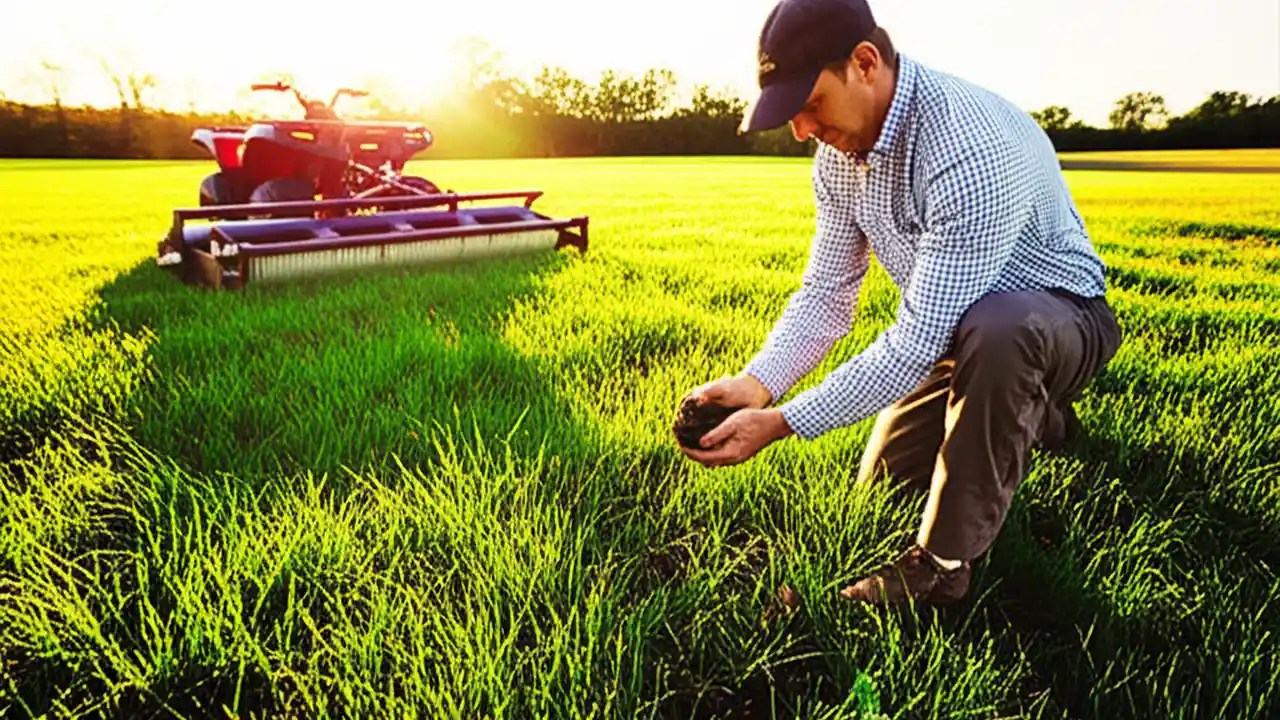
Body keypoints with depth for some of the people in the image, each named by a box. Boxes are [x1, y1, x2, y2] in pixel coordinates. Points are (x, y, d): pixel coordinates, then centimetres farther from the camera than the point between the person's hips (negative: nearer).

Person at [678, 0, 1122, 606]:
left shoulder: (971, 147, -37)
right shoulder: (839, 154, -10)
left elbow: (919, 340, -36)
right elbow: (825, 294, -7)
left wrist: (781, 423, -36)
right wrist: (755, 384, -24)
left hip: (1058, 315, -7)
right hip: (956, 331, 7)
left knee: (994, 329, -42)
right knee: (883, 486, 11)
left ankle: (944, 563, -23)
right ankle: (1030, 413, 32)